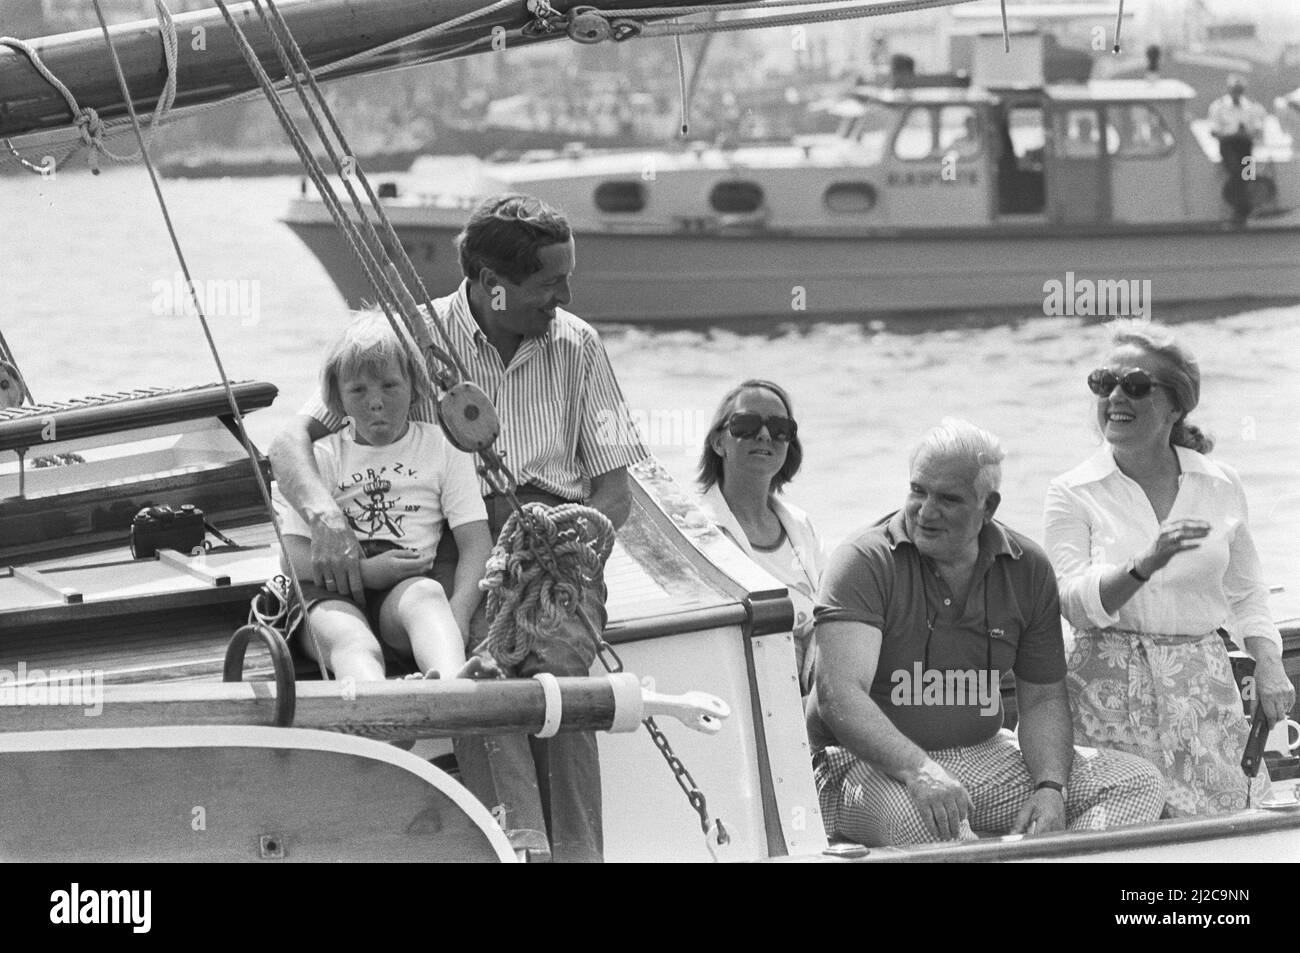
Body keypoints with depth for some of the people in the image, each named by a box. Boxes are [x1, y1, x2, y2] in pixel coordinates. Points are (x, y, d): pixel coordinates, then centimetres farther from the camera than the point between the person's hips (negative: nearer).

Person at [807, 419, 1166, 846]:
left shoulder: (1028, 569, 5)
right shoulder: (865, 562, -11)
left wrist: (1050, 788, -13)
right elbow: (839, 694, -23)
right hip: (872, 762, -6)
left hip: (985, 755, 6)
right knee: (915, 817, -41)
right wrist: (919, 771, -40)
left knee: (1138, 784, -8)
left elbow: (1043, 699, 8)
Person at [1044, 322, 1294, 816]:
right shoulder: (1073, 493, -1)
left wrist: (1269, 665, 3)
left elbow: (1245, 593, 18)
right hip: (1110, 696, -2)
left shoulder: (1221, 485, 7)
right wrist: (1144, 565, -27)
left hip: (1204, 689, 2)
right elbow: (1074, 601, -12)